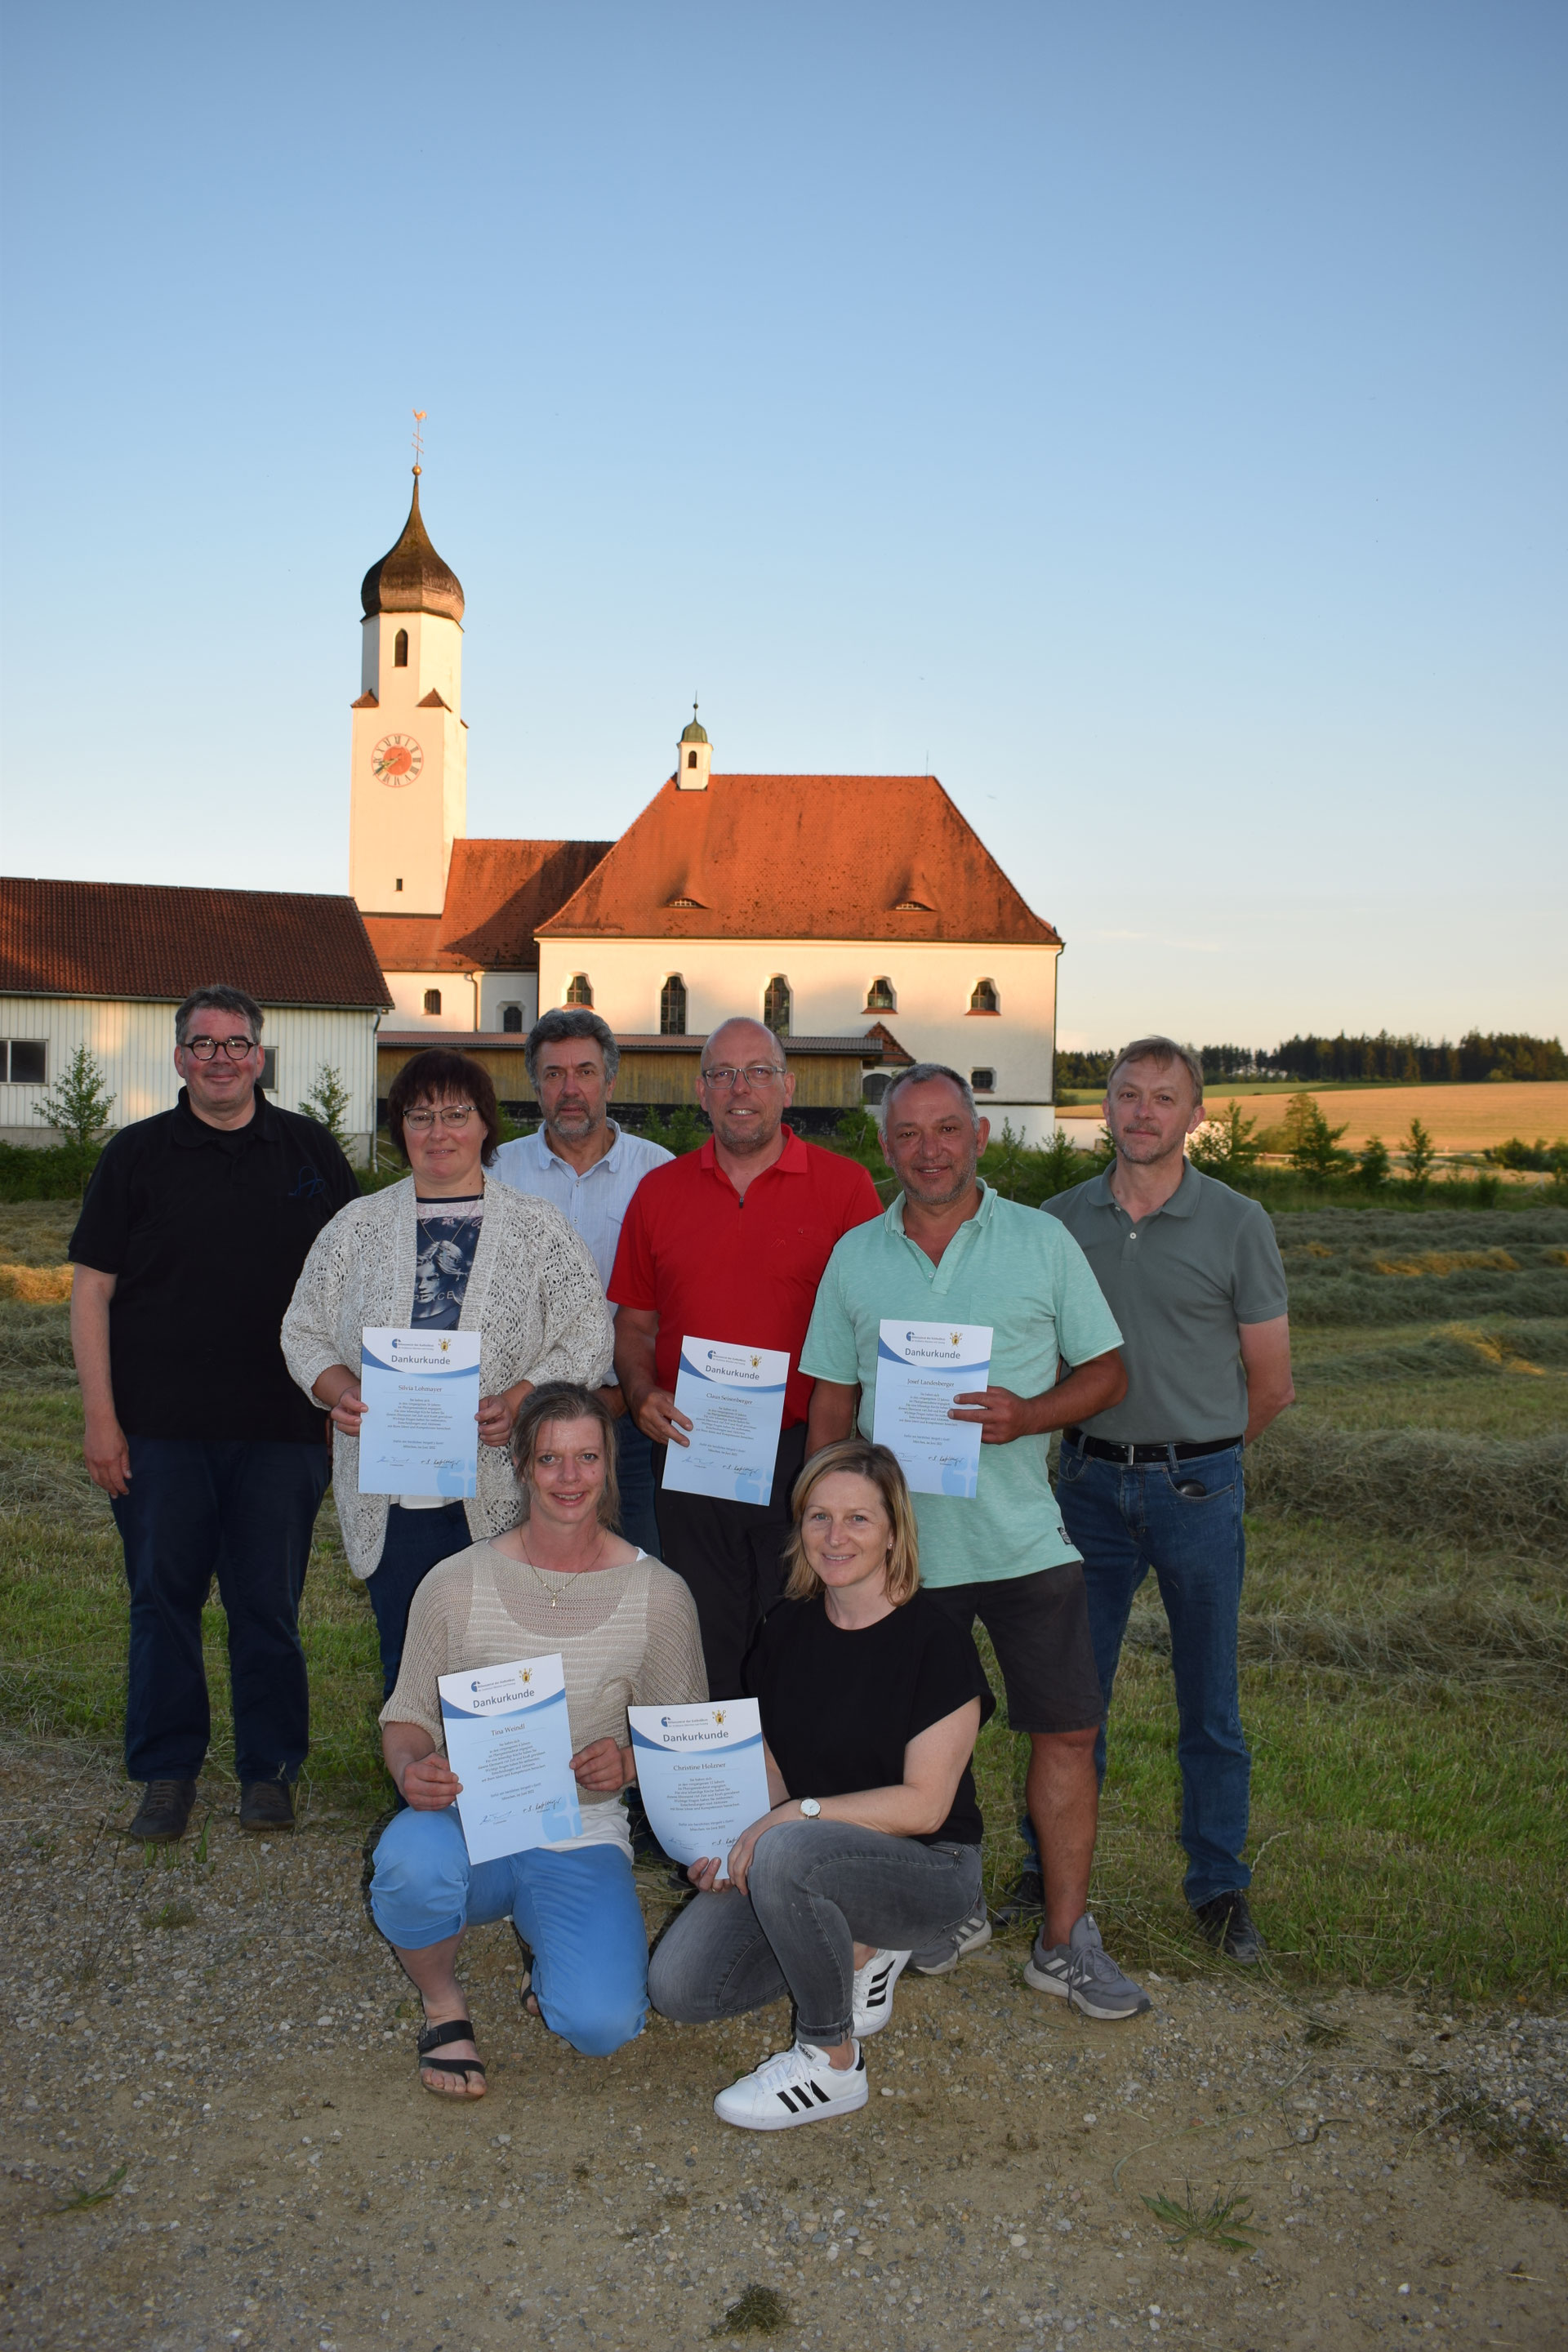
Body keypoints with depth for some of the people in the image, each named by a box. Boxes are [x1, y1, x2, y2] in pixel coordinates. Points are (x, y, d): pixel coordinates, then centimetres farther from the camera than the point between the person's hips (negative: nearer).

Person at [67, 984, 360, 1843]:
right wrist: (100, 1417, -4)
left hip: (281, 1427, 0)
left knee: (269, 1606, 7)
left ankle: (268, 1770, 23)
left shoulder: (308, 1150, 6)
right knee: (163, 1601, 8)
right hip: (159, 1428, 0)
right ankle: (168, 1771, 24)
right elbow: (91, 1290, 2)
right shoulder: (136, 1153, 3)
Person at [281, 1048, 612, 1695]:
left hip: (504, 1494, -2)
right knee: (404, 1664, 8)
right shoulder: (357, 1227, 11)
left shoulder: (538, 1227, 4)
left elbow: (587, 1339, 0)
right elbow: (304, 1330, 14)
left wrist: (517, 1402, -15)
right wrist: (340, 1393, -6)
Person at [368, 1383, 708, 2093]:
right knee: (413, 1861, -36)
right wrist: (411, 1769, -19)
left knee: (601, 2023, -23)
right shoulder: (456, 1584, -4)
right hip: (469, 1820, 0)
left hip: (583, 1839, 0)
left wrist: (632, 1762, -15)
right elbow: (406, 1716, 4)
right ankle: (442, 2006, 0)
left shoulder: (659, 1595, -3)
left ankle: (544, 1938, 16)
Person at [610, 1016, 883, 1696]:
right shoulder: (659, 1192, 8)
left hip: (805, 1458, -2)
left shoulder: (844, 1185, -1)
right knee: (701, 1657, 12)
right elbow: (633, 1322, 15)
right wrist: (642, 1392, -4)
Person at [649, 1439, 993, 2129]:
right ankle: (859, 1952, 11)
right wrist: (731, 1841, -7)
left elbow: (925, 1805, -17)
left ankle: (831, 2064, -13)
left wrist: (799, 1814, -23)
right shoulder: (787, 1628, 4)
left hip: (928, 1872, -6)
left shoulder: (936, 1643, -14)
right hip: (801, 1855, 6)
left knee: (788, 1854, -36)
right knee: (678, 1989, -12)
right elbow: (770, 1767, 11)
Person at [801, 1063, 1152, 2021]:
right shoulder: (855, 1256, 5)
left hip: (1023, 1538, -1)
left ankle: (1065, 1942, 16)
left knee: (1068, 1729, 1)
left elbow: (1107, 1371, 2)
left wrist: (1026, 1415, -16)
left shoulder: (1042, 1241, 0)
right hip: (895, 1538, 2)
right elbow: (832, 1400, 10)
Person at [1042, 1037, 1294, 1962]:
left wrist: (1195, 1455, 8)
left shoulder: (1237, 1223, -4)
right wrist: (1104, 1449, 8)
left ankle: (1221, 1886, 25)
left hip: (1198, 1487, -2)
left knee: (1210, 1703, 8)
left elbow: (1271, 1385, 1)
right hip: (1091, 1482, 2)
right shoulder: (1062, 1219, 3)